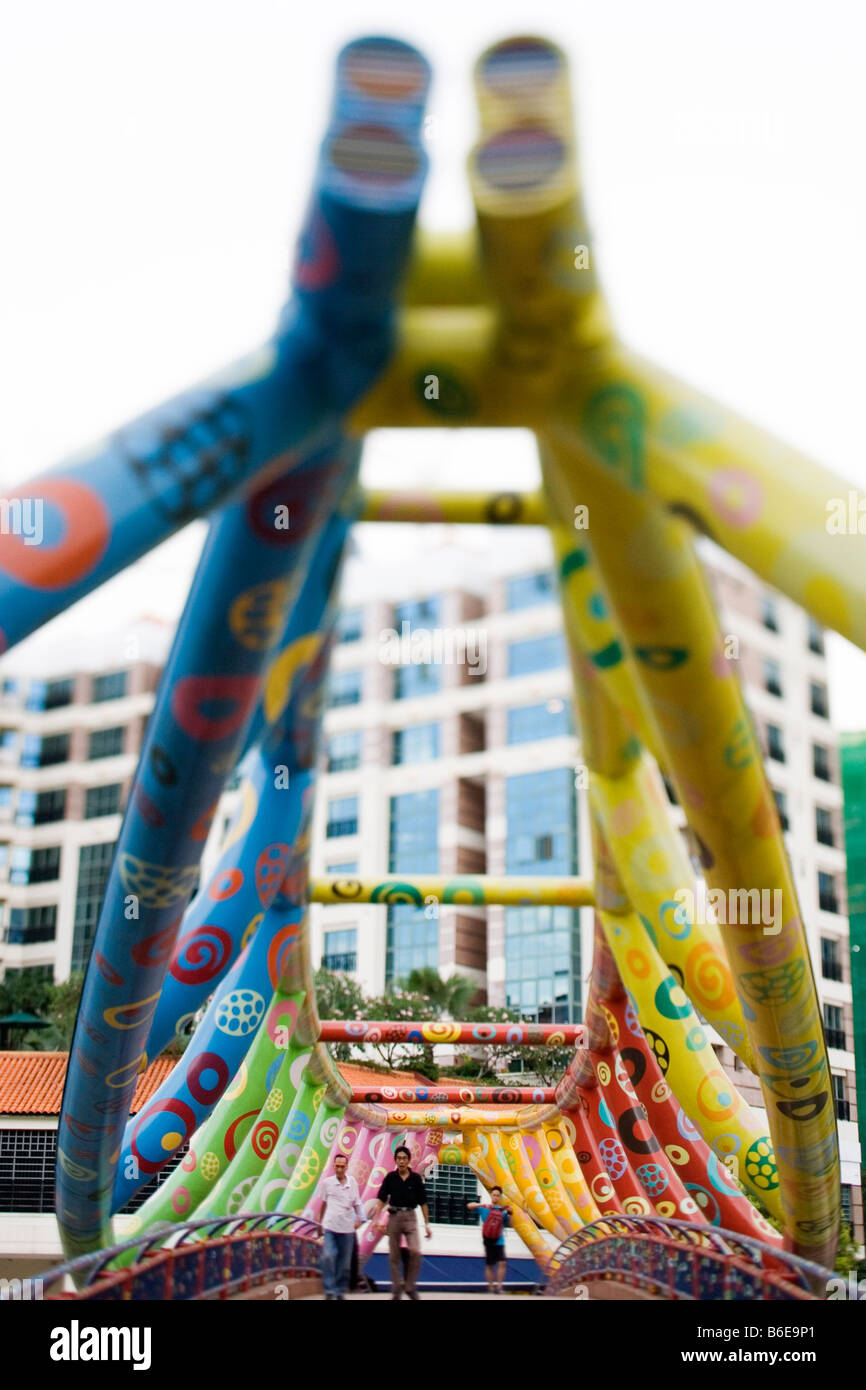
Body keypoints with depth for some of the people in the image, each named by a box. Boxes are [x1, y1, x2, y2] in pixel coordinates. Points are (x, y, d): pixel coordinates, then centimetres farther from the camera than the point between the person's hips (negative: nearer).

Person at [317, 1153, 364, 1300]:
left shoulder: (352, 1182, 4)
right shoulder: (327, 1183, 1)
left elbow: (356, 1203, 14)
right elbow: (323, 1204, 12)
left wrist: (359, 1218, 0)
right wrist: (320, 1222, 15)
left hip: (347, 1227, 2)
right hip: (330, 1226, -2)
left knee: (345, 1262, 7)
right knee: (328, 1256, -16)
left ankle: (340, 1291, 20)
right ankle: (329, 1290, -6)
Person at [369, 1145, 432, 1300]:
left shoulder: (416, 1178, -1)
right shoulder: (390, 1177, 0)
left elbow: (423, 1202, 4)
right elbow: (381, 1199, -1)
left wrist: (427, 1224, 3)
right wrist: (376, 1219, -14)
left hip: (410, 1217, -1)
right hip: (394, 1216, 1)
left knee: (415, 1251, -17)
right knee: (394, 1256, 4)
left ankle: (410, 1287, 1)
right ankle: (397, 1290, 16)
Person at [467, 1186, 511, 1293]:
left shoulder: (502, 1210, 9)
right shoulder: (484, 1208, 2)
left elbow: (507, 1223, 12)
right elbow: (469, 1206, -9)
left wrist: (509, 1213, -5)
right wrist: (483, 1205, -22)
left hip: (499, 1241, 1)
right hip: (488, 1241, -1)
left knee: (502, 1263, -12)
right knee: (489, 1265, 4)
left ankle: (499, 1286, -7)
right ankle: (491, 1287, 15)